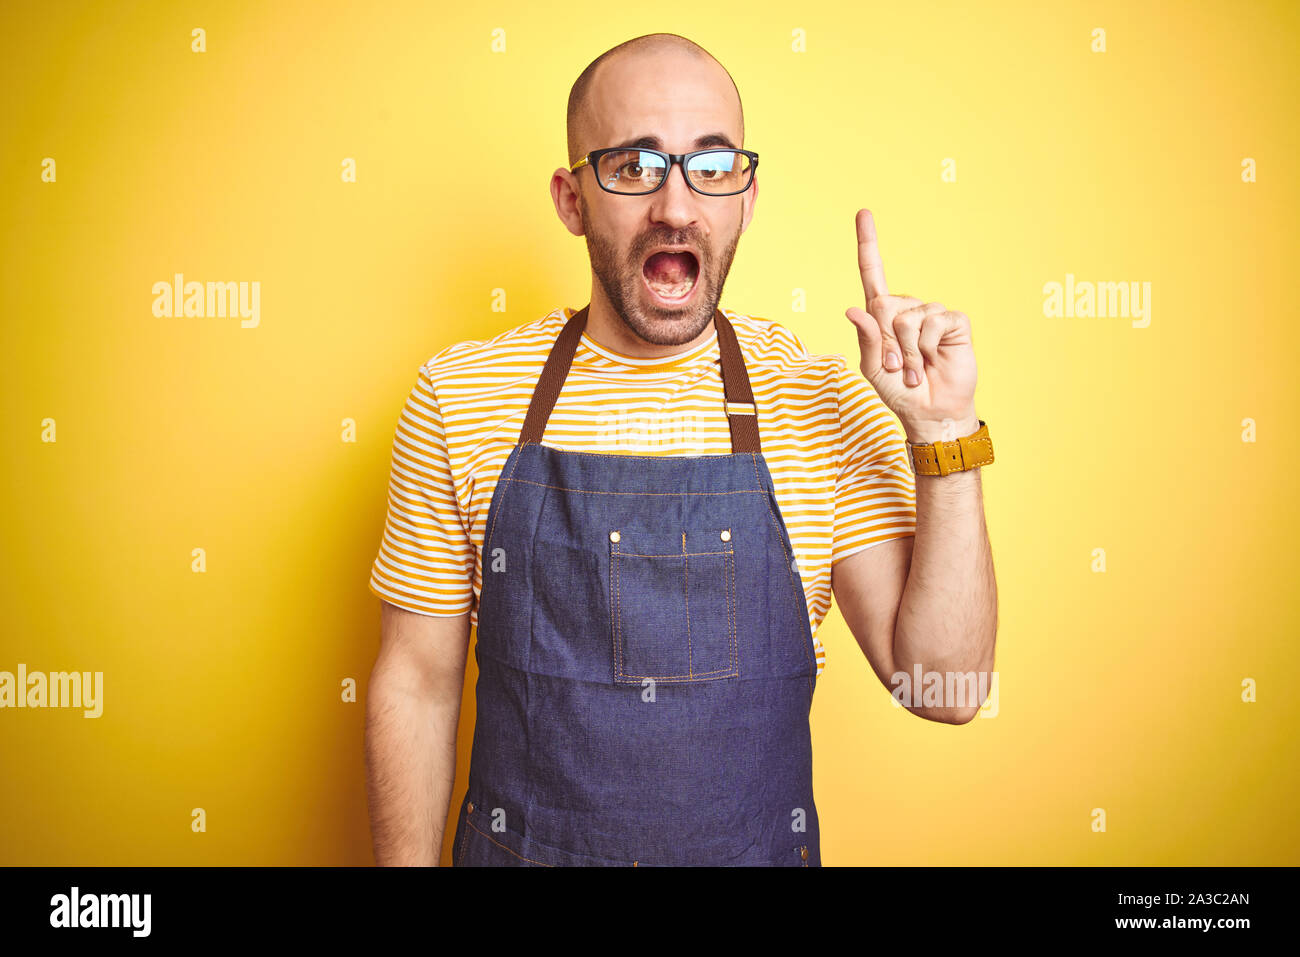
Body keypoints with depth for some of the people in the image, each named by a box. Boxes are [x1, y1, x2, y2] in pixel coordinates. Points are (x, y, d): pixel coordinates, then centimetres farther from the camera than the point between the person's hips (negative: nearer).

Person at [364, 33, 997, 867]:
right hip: (520, 845, 0)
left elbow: (944, 687, -12)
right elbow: (417, 684, -3)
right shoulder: (460, 395, -9)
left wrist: (943, 433, -20)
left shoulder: (827, 402, -9)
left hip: (763, 845, 1)